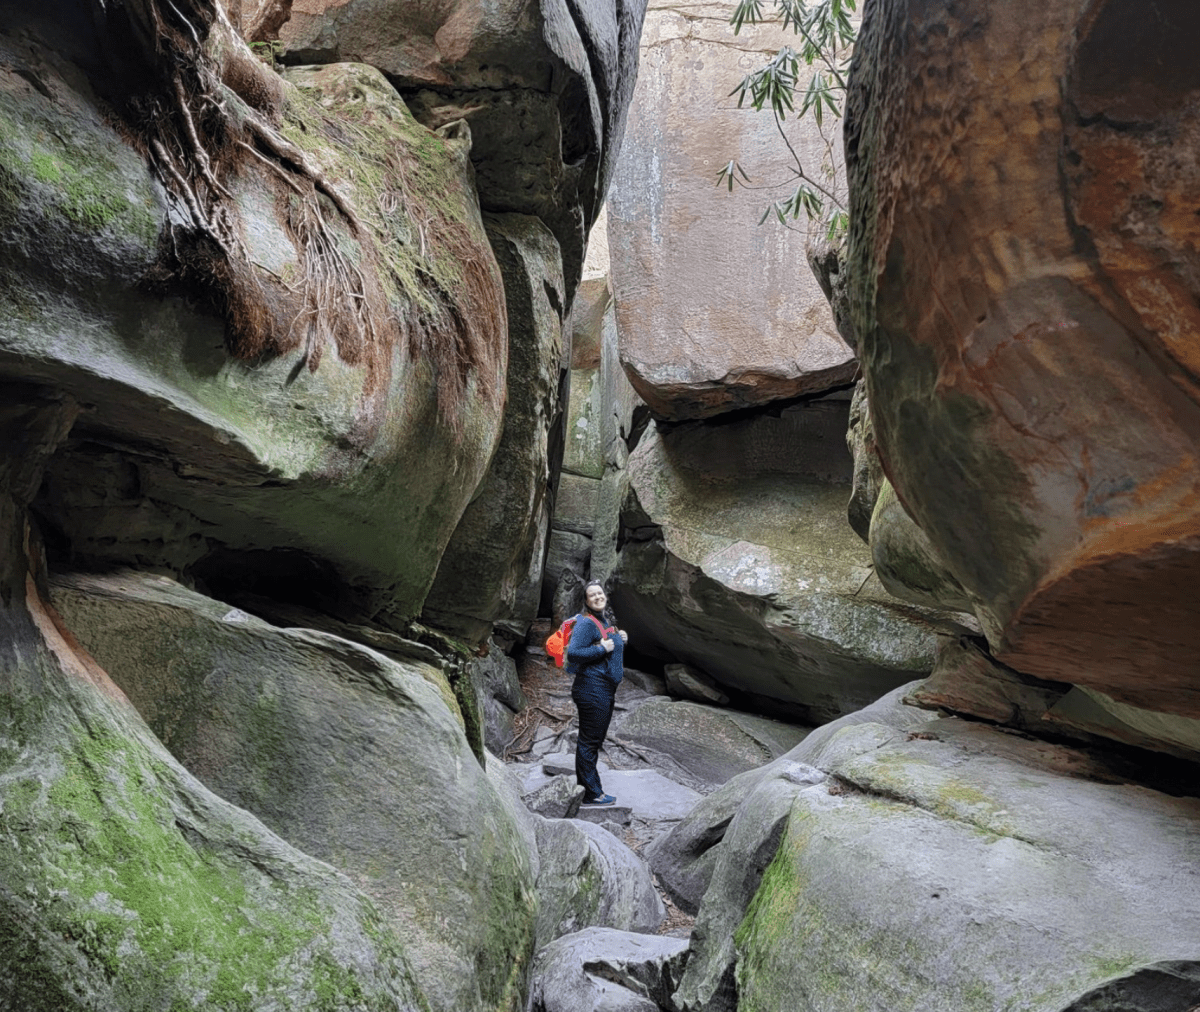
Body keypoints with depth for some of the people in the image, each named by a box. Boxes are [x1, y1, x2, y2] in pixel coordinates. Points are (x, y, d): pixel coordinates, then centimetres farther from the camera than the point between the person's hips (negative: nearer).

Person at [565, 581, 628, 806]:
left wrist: (621, 639, 8)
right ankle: (592, 793, 4)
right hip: (592, 688, -10)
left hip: (606, 690, 10)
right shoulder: (586, 623, -15)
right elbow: (573, 653, -24)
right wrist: (602, 648, -22)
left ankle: (586, 787, 27)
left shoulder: (607, 620, 14)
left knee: (595, 740, 16)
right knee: (589, 741, -3)